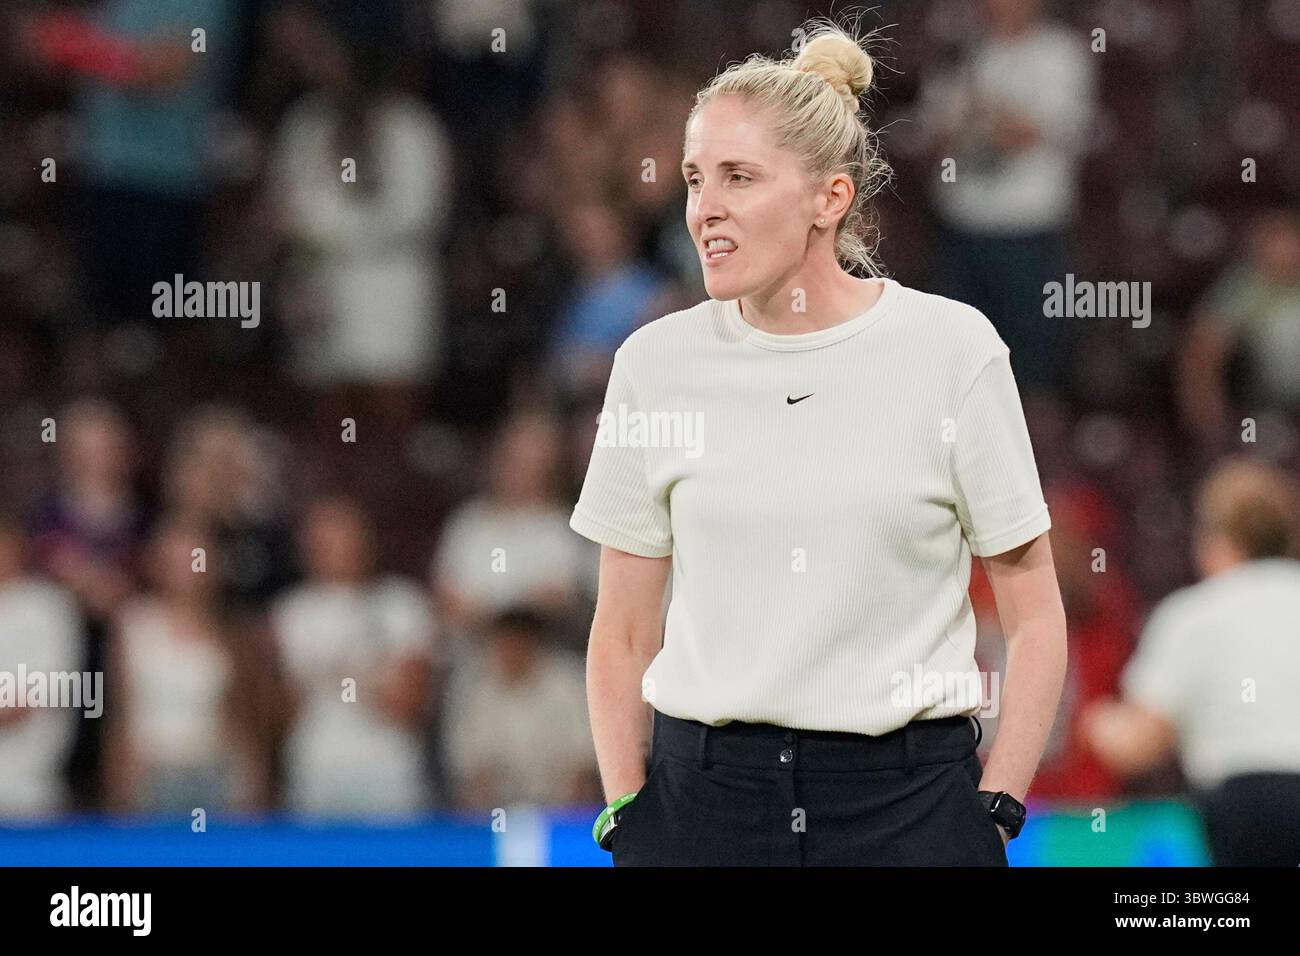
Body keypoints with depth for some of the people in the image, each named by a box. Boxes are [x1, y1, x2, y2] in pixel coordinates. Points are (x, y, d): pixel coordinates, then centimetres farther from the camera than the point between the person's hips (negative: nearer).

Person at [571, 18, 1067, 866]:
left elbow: (1036, 620, 2)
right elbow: (623, 635, 11)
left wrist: (994, 816, -5)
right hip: (703, 796, 2)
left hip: (906, 797, -2)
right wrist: (626, 814, 2)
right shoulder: (657, 361, 5)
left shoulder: (951, 349, -1)